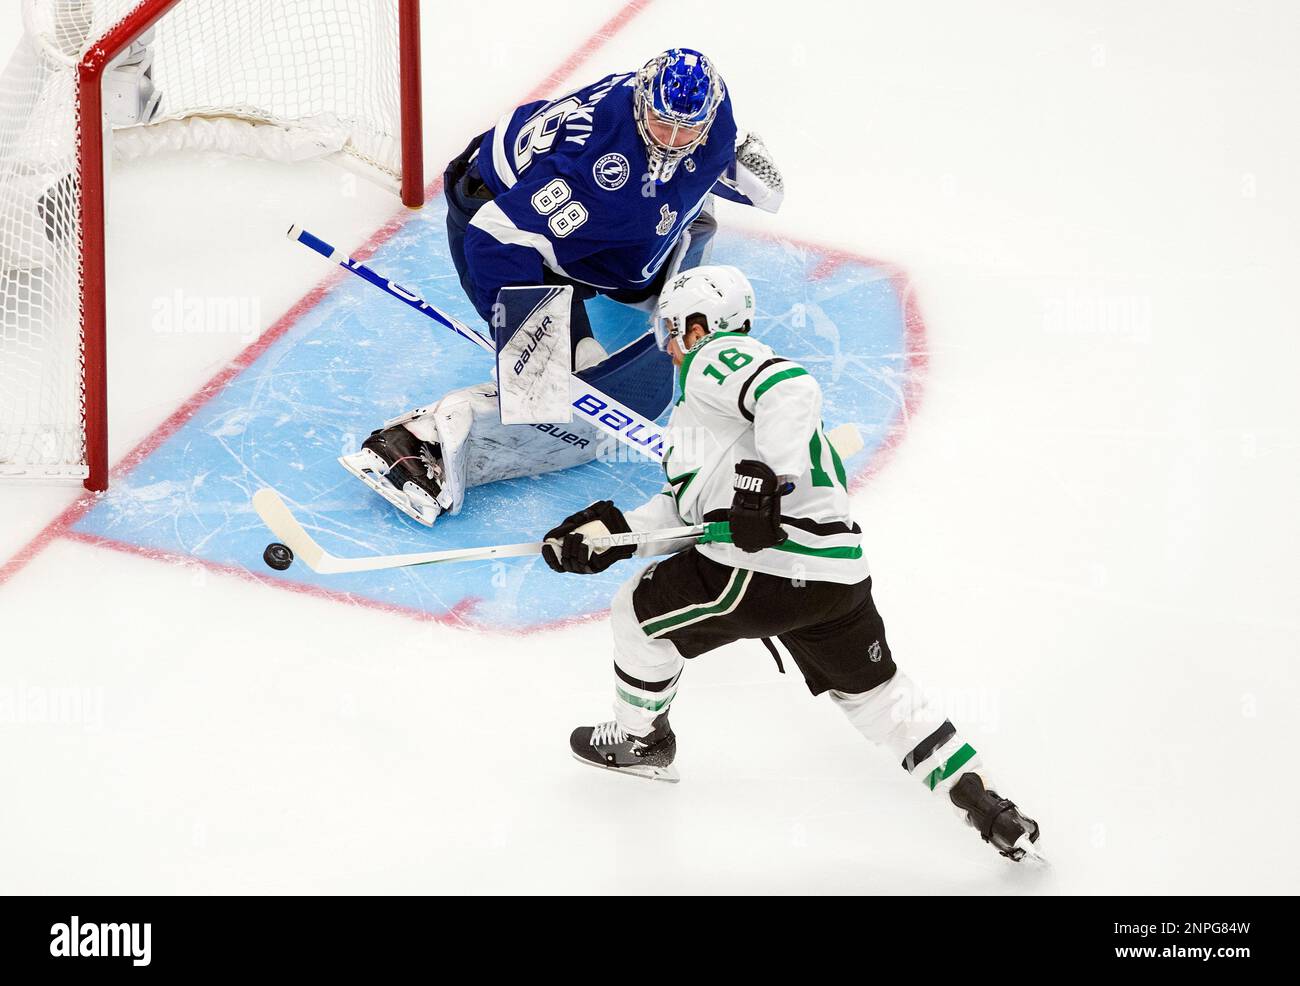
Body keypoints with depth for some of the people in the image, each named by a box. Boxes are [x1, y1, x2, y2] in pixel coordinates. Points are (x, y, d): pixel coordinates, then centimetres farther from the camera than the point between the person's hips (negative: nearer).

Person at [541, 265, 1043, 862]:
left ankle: (639, 742, 34)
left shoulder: (714, 359, -1)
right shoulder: (709, 394, 30)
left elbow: (792, 388, -23)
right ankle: (985, 807, 17)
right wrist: (610, 532, 18)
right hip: (838, 578, 10)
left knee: (640, 611, 13)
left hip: (768, 562, -10)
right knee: (874, 691, 22)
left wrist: (766, 479, -29)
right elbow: (688, 511, 26)